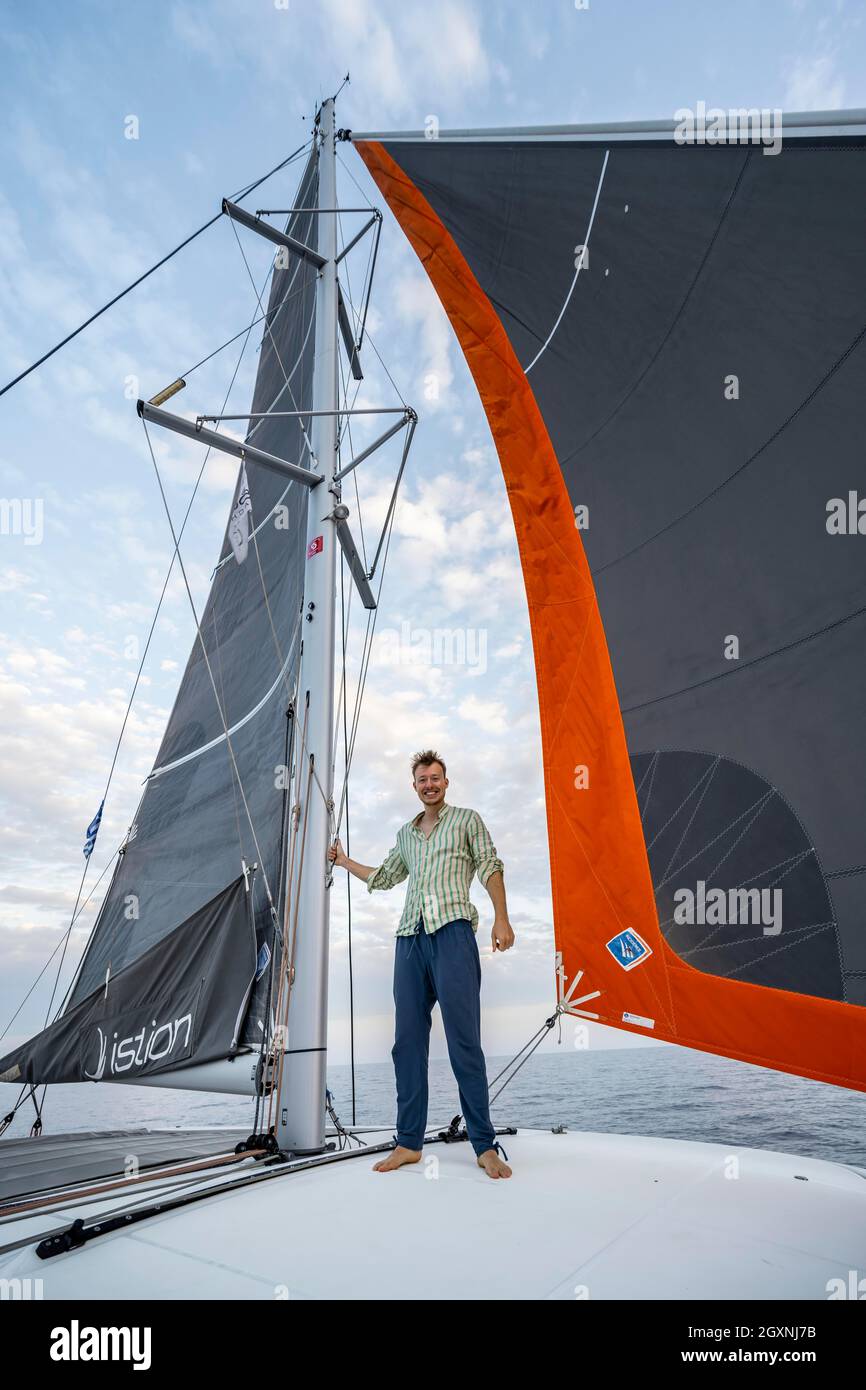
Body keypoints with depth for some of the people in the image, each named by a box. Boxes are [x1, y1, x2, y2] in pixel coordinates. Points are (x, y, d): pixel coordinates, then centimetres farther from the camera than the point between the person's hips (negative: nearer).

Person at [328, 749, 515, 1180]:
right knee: (407, 1042, 4)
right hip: (410, 938, 5)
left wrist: (501, 918, -10)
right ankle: (408, 1142, 13)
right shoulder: (406, 833, 24)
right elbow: (383, 877, 34)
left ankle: (485, 1146, 0)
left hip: (453, 932, -5)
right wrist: (343, 860, 38)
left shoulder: (467, 819, 10)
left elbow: (490, 867, 2)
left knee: (464, 1041, -8)